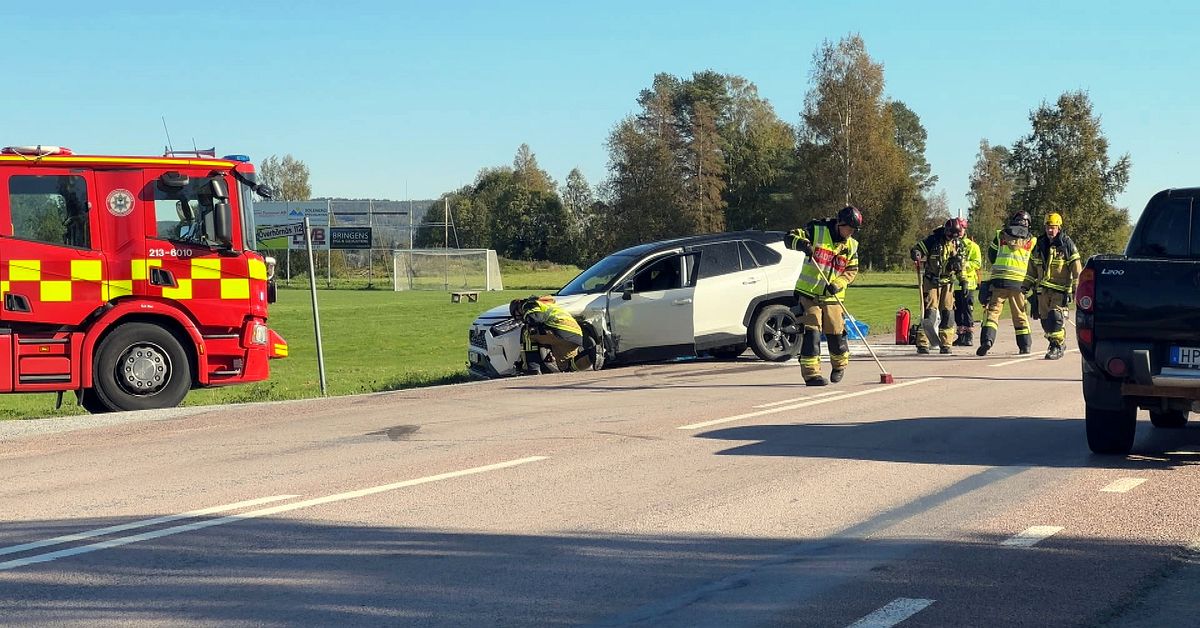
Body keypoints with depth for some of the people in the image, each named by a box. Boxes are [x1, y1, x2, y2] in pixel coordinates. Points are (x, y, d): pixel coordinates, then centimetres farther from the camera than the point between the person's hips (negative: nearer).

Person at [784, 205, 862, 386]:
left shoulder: (851, 245, 6)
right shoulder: (816, 231, -8)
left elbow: (852, 270, 8)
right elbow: (790, 237, -12)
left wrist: (837, 284, -10)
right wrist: (801, 243, -34)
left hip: (832, 296, 4)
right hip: (808, 292, -4)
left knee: (836, 333, 6)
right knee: (811, 331, -11)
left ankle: (840, 366, 32)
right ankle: (810, 373, -6)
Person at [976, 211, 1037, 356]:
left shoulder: (1001, 236, 5)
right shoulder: (1031, 241, 7)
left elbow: (991, 256, 14)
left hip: (999, 279, -1)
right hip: (1019, 282, 1)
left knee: (993, 310, 0)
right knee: (1020, 314, 13)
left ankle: (987, 339, -19)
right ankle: (1025, 345, 16)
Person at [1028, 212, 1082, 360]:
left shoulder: (1067, 244, -3)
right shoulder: (1039, 245, 12)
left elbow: (1076, 268, -4)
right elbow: (1032, 267, 22)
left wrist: (1075, 289, -7)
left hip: (1061, 289, -6)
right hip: (1043, 290, 6)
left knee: (1056, 318, -16)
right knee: (1046, 321, 7)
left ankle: (1057, 347, -8)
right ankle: (1053, 342, 24)